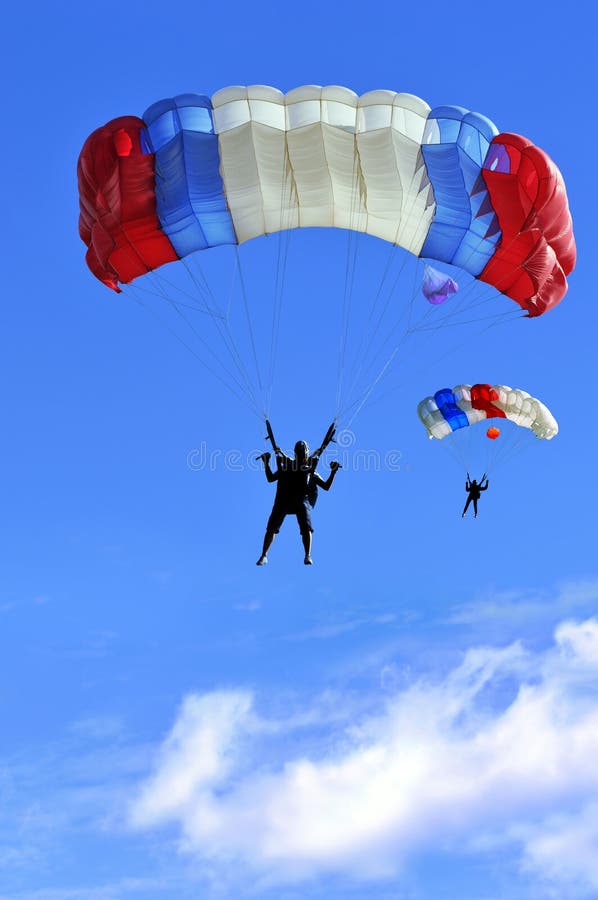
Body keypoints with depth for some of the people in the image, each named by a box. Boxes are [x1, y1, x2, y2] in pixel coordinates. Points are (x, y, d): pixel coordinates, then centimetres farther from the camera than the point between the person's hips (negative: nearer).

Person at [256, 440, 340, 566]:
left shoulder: (311, 472, 27)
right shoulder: (287, 466, 29)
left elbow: (326, 486, 21)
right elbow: (271, 478, 25)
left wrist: (333, 472, 12)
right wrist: (266, 463, 17)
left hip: (302, 498, -1)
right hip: (284, 496, 1)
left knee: (306, 527, -21)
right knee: (271, 527, -8)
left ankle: (308, 556, -21)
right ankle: (264, 555, 0)